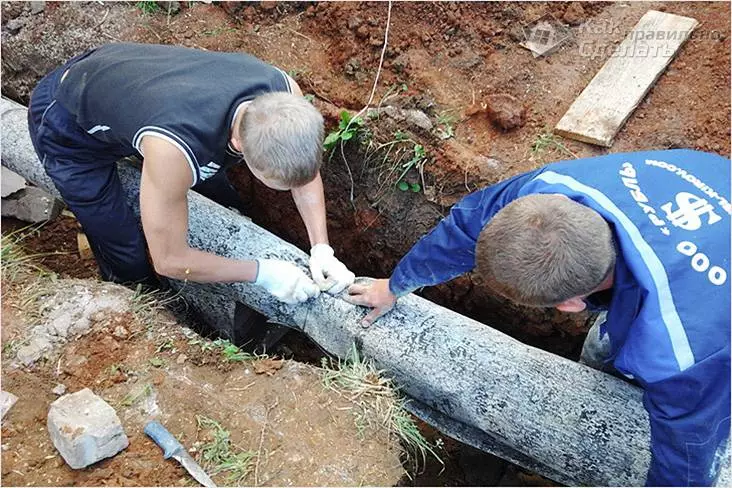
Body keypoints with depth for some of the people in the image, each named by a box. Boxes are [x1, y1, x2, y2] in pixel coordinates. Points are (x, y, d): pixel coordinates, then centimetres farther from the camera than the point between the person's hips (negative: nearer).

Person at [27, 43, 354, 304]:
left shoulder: (283, 93, -29)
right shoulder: (172, 148, -47)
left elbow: (304, 170, -9)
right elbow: (169, 261, -32)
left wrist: (321, 249, -18)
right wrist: (261, 272, -25)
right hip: (68, 128, -5)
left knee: (228, 205, 15)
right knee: (131, 267, -3)